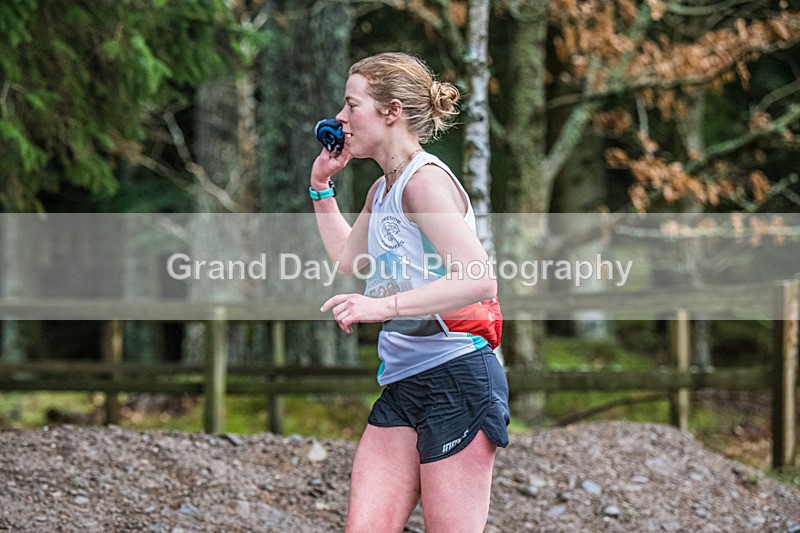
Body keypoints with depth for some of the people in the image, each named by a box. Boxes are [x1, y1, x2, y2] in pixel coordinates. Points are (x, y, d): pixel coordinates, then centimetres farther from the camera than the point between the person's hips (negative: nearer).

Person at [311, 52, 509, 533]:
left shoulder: (424, 179, -12)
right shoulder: (382, 190, 16)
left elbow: (480, 279, -24)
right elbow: (347, 258, 38)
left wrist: (382, 306, -28)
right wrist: (322, 186, 30)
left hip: (456, 377, -9)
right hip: (402, 384, 9)